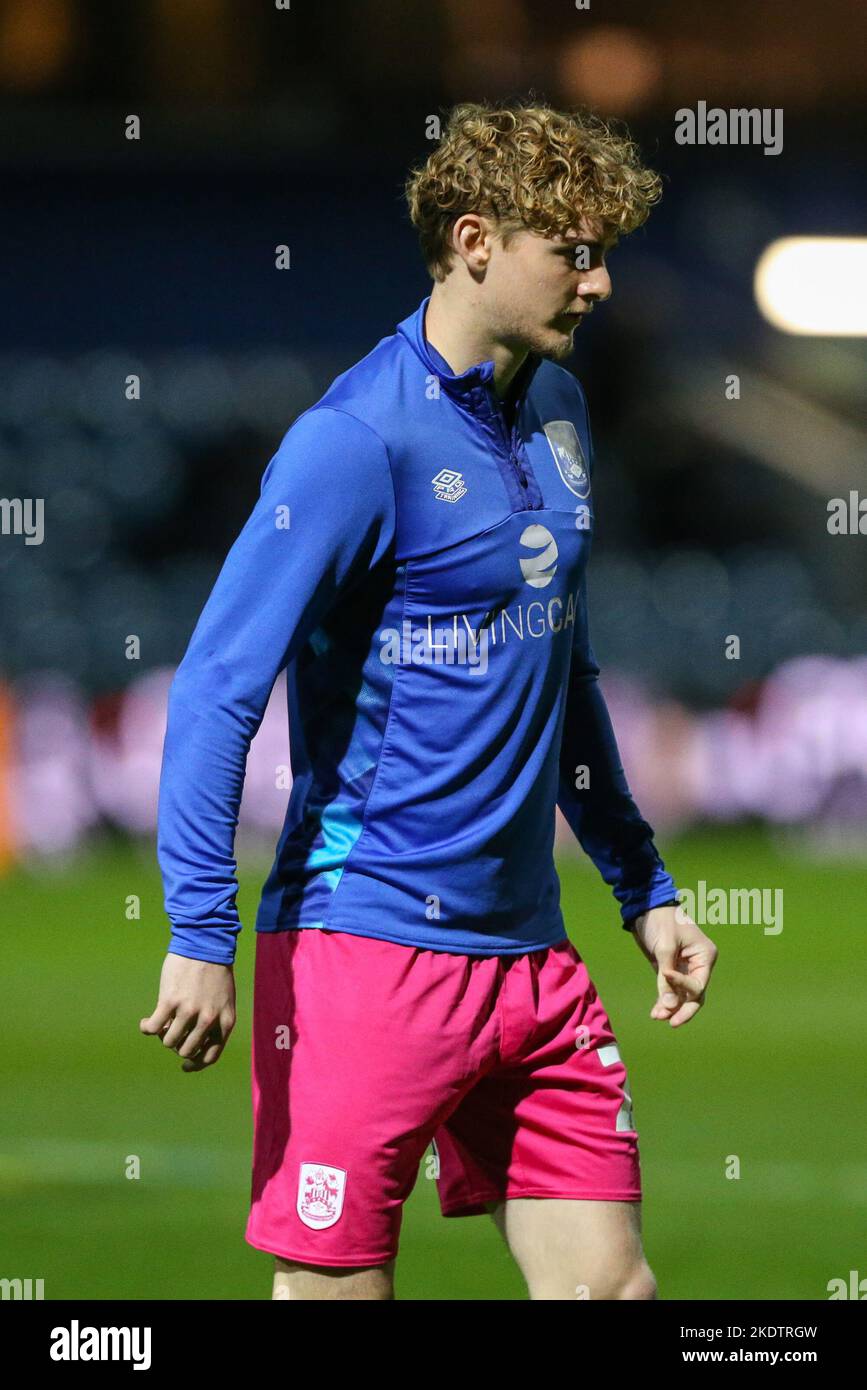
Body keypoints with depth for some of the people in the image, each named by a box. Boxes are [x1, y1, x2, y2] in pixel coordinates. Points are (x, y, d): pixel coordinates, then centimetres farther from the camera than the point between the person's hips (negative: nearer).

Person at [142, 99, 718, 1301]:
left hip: (530, 953, 8)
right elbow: (219, 685, -17)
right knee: (336, 1288, -5)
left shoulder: (557, 410, 12)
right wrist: (201, 934, -24)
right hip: (367, 940, -8)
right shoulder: (361, 438, -13)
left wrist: (644, 888, 25)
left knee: (608, 1285, 4)